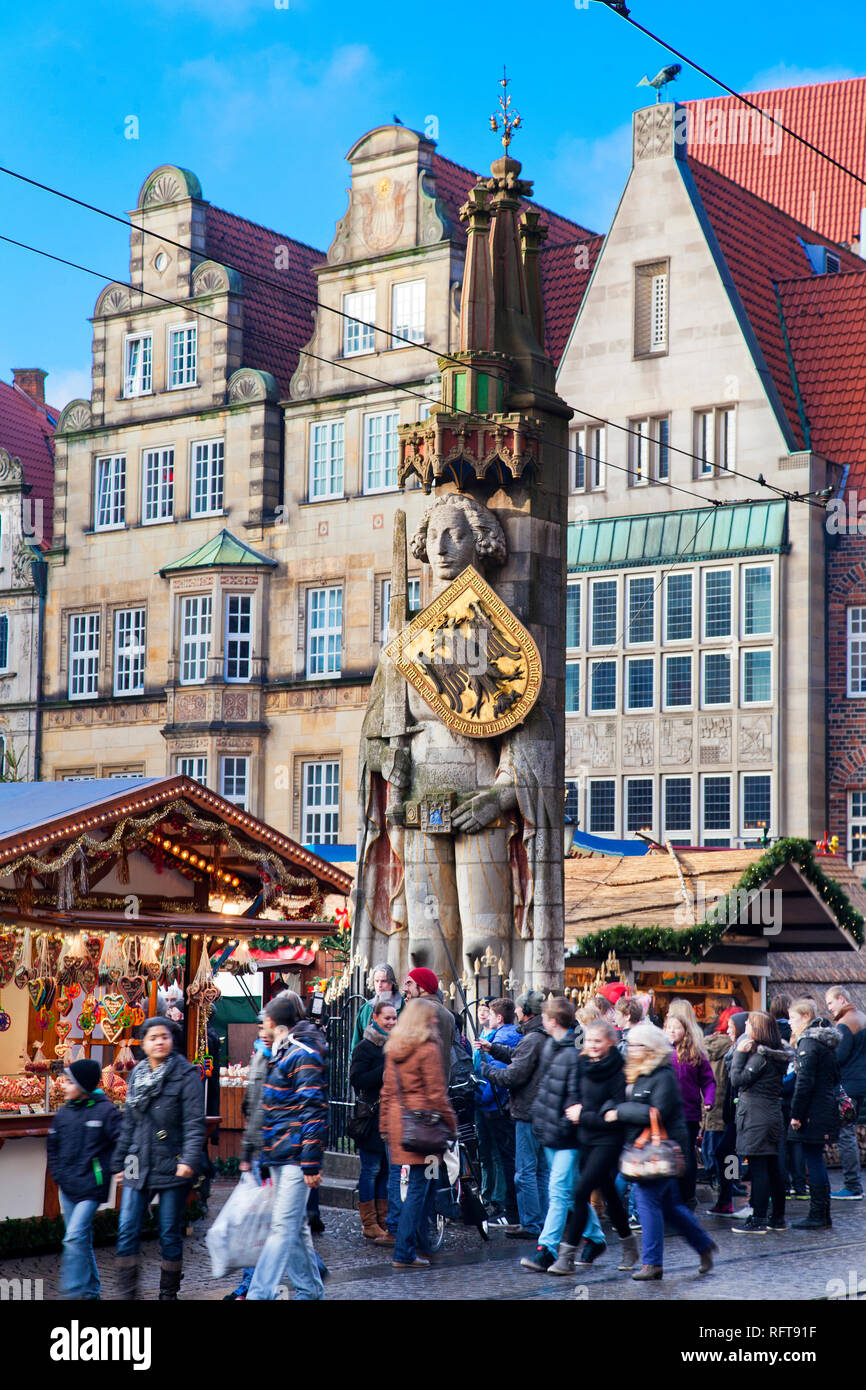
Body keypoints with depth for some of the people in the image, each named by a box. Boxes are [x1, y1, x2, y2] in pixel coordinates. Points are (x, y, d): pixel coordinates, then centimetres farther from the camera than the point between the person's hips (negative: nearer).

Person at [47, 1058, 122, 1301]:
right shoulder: (64, 1113, 8)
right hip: (67, 1187, 6)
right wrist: (58, 1175, 10)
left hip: (91, 1187, -6)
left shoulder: (105, 1111, -9)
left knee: (75, 1237, -14)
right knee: (82, 1239, 13)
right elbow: (53, 1146, 20)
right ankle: (91, 1290, 23)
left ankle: (73, 1292, -10)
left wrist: (107, 1171, -11)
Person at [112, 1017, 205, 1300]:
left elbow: (194, 1123, -10)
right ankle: (127, 1293, 6)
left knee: (170, 1234, 4)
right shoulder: (136, 1075, 11)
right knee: (127, 1230, -1)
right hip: (139, 1166, 5)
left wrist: (189, 1160, -21)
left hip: (171, 1168, -5)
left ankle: (168, 1293, 16)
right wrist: (120, 1162, 19)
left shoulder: (186, 1075, -5)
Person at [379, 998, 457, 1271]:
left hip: (397, 1120, 7)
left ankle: (420, 1244, 23)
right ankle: (404, 1253, -6)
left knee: (427, 1181, 18)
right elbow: (436, 1094, -10)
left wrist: (384, 1126, 19)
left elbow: (387, 1091, 14)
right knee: (419, 1186, -4)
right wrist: (451, 1125, -1)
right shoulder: (429, 1050, -10)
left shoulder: (393, 1050, 10)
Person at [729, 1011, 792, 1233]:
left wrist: (739, 1053, -9)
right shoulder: (776, 1054, 11)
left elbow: (738, 1079, -16)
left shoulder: (760, 1056, -16)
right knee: (773, 1167, 13)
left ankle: (758, 1220, -5)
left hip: (756, 1116, -9)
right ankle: (778, 1218, 19)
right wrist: (742, 1054, 7)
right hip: (772, 1114, 9)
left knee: (758, 1168, -7)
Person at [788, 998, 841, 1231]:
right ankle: (823, 1216, 17)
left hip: (813, 1113, -9)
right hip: (827, 1109, 9)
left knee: (813, 1162, -4)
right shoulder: (826, 1041, 14)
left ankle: (818, 1216, -2)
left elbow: (804, 1082, -19)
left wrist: (796, 1114, -15)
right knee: (816, 1162, 13)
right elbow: (835, 1077, 21)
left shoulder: (808, 1043, -15)